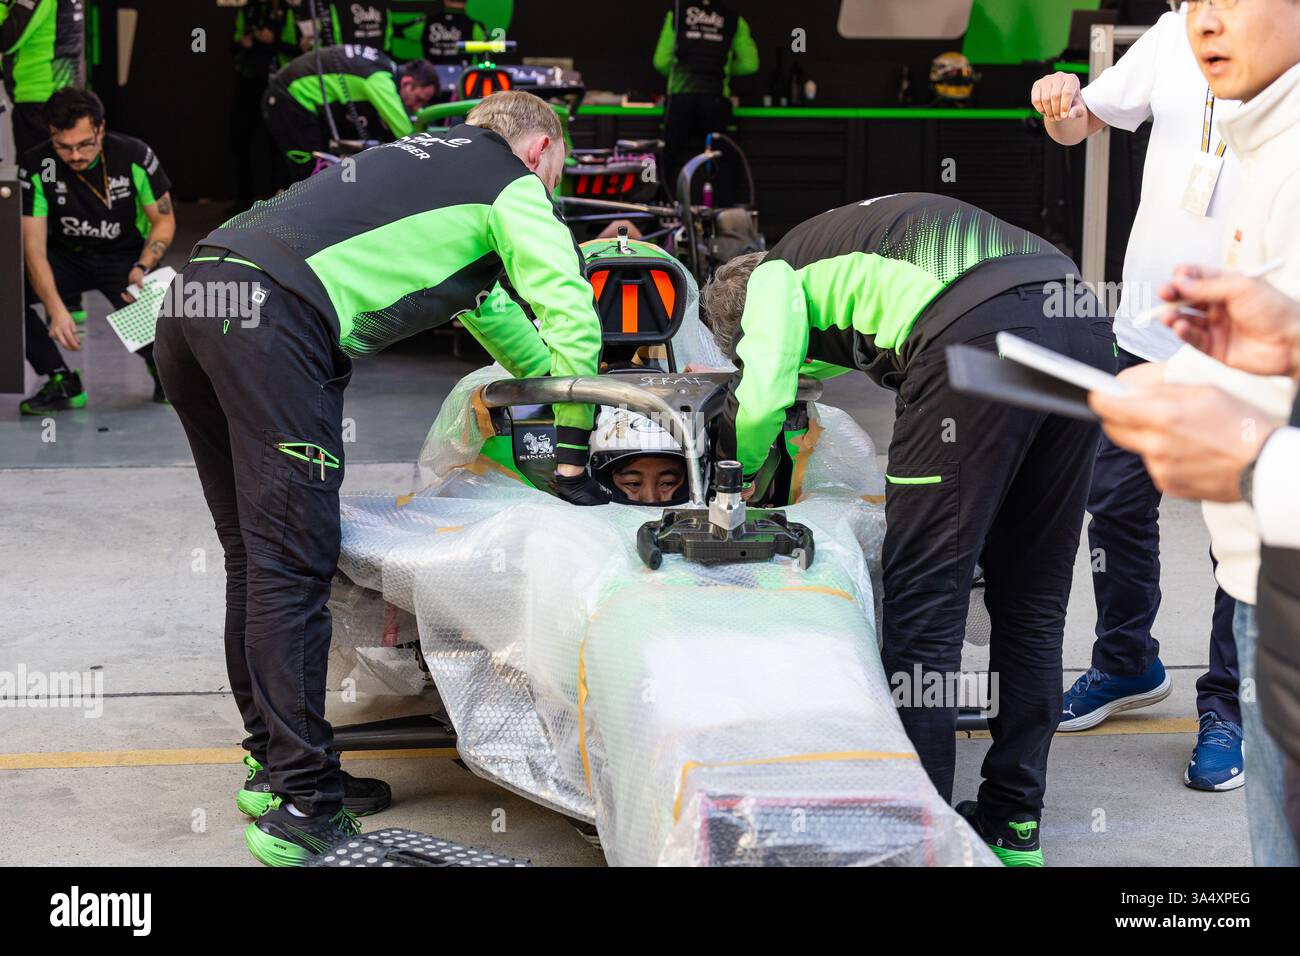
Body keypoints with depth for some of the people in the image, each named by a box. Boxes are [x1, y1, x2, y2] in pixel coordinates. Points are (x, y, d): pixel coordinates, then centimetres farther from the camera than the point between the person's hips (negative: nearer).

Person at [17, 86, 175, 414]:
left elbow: (164, 219, -5)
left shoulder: (134, 156, -18)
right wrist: (56, 309, -35)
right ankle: (62, 382, -9)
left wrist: (143, 270, -24)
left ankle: (162, 368, 9)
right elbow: (33, 245, -20)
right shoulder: (36, 167, -17)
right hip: (67, 257, 2)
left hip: (126, 257, -2)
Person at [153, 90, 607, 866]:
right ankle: (304, 809, -7)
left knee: (255, 561, 14)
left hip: (196, 299, 9)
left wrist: (555, 380, 54)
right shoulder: (514, 187, 11)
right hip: (275, 322, -9)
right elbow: (574, 319, 6)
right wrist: (572, 462, 14)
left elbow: (485, 302, 47)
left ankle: (276, 764, 22)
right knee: (292, 568, -8)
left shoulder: (432, 159, 34)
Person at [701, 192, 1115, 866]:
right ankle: (1013, 823, 23)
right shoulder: (844, 237, 40)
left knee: (923, 595, 0)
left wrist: (746, 465, 24)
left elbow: (761, 402, 3)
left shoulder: (773, 277, 18)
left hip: (985, 333, -8)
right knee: (1032, 595, 15)